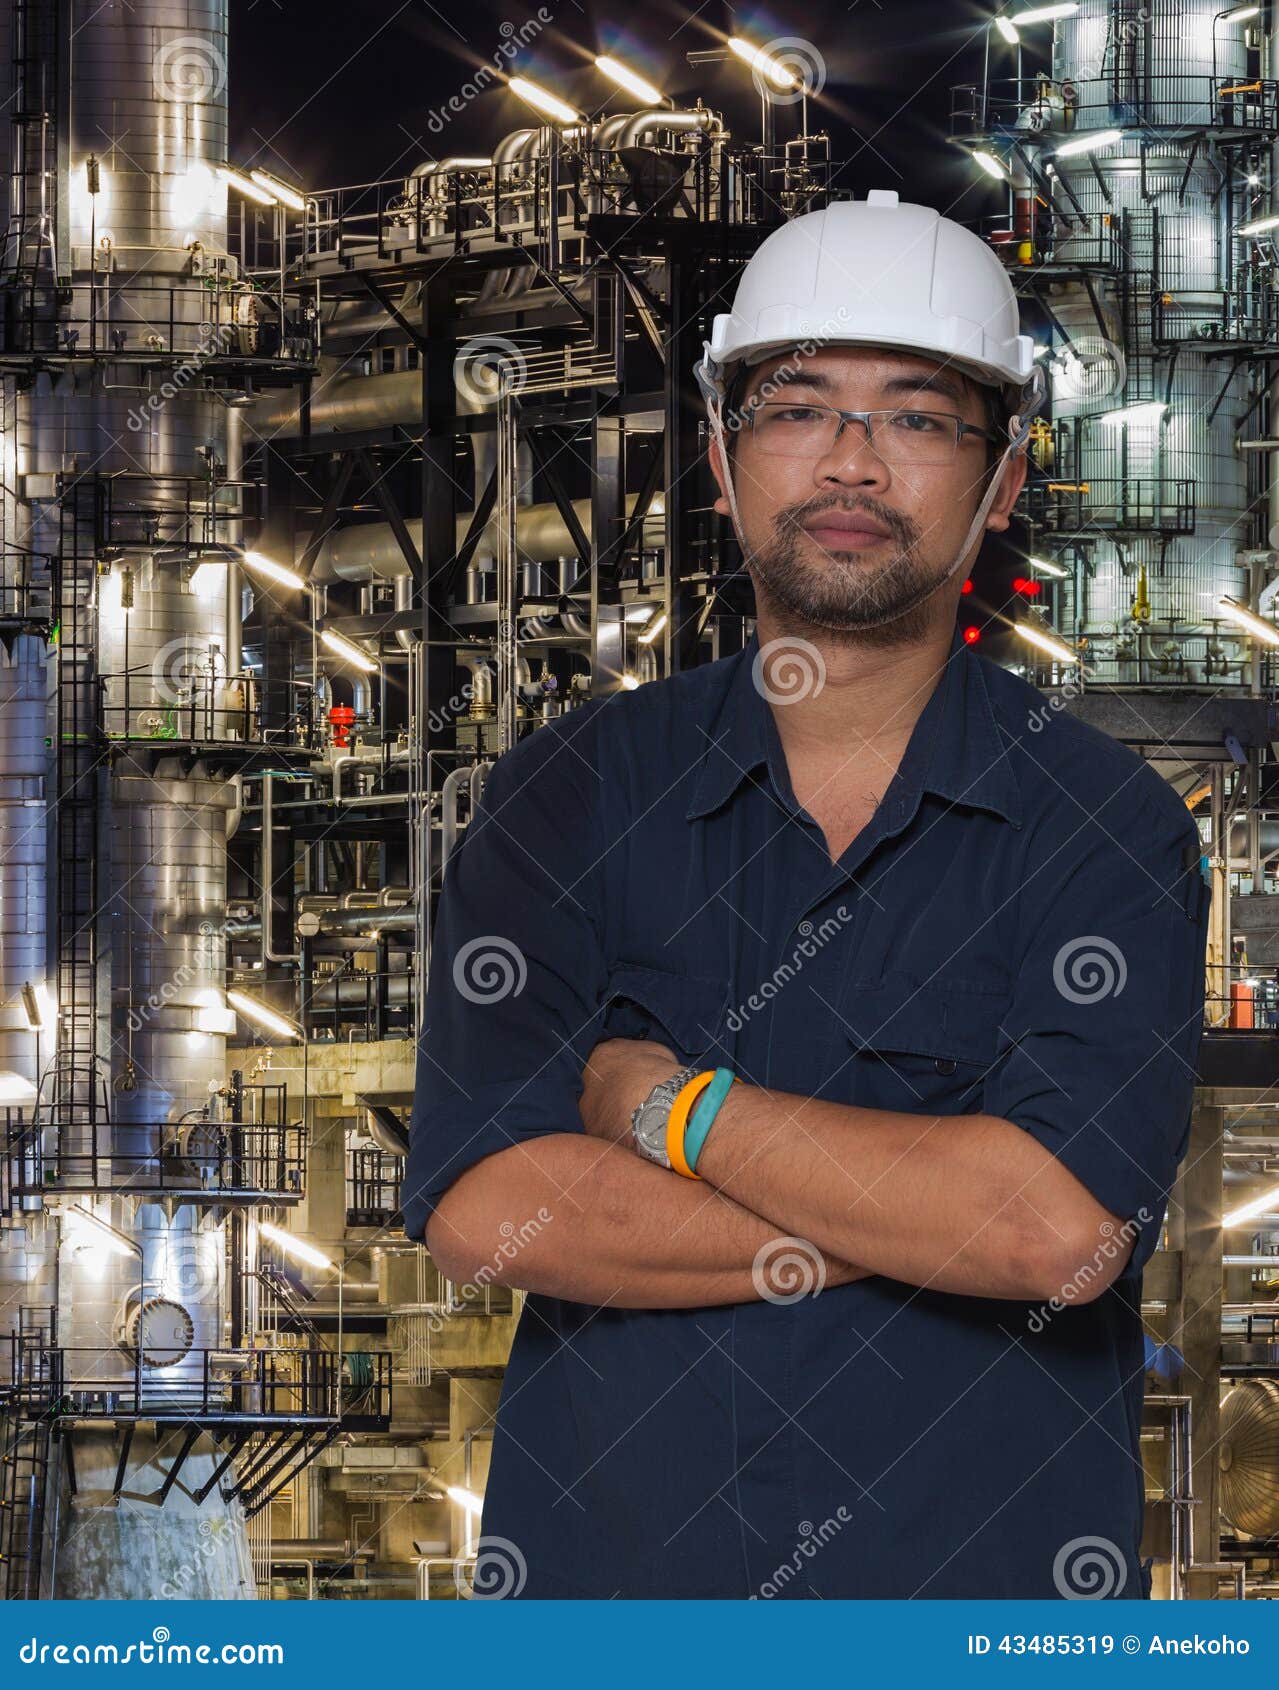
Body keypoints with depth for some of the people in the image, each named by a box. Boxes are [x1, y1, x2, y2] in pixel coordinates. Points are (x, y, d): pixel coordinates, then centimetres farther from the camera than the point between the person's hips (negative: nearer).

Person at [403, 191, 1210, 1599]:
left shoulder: (1107, 826, -3)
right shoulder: (569, 793, 2)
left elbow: (1067, 1226, -18)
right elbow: (484, 1209, -11)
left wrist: (666, 1105, -12)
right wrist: (924, 1220, -14)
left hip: (985, 1599, -1)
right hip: (601, 1571, 1)